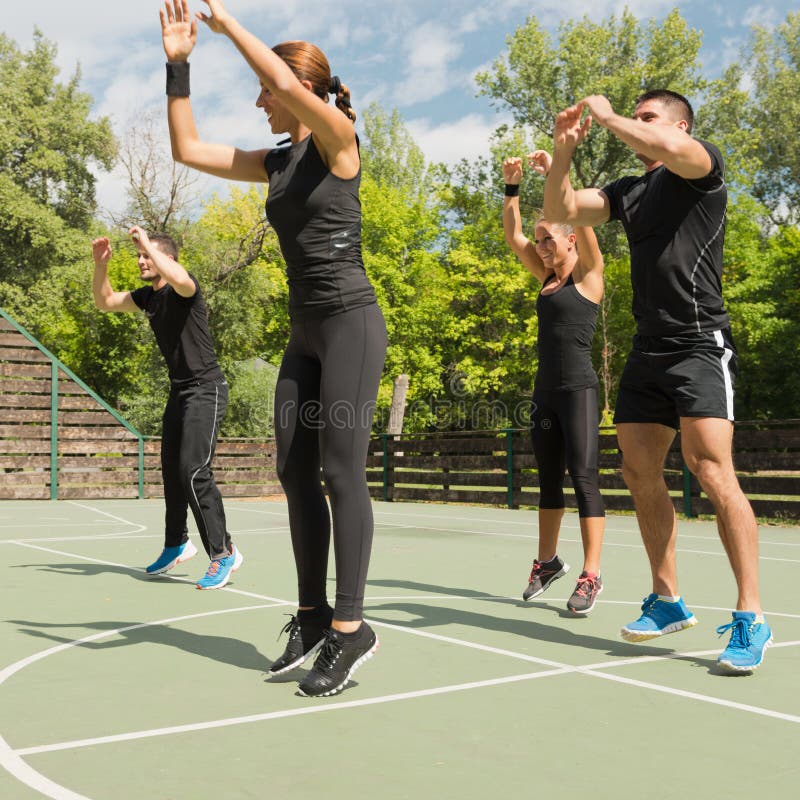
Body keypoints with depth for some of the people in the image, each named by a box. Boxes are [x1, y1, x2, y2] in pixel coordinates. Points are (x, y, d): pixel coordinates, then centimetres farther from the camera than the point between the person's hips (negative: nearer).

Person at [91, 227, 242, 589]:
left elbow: (181, 279, -39)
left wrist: (148, 244, -27)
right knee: (171, 470, 14)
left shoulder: (185, 289, -14)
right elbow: (104, 302, 20)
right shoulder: (147, 295, 10)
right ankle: (176, 543, 31)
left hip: (206, 389, -9)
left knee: (194, 471, -18)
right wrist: (101, 263, 5)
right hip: (179, 392, 9)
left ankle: (223, 553, -10)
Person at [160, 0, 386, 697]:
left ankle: (350, 628, -6)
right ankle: (313, 615, 14)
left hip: (351, 322, -8)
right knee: (295, 473, 5)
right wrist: (178, 63, 10)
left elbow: (286, 78, -23)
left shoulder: (338, 140, -5)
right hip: (305, 333, 8)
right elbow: (187, 149, 16)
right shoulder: (277, 163, 15)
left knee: (341, 472, -11)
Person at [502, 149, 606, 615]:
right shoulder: (547, 278, 15)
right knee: (549, 479, 13)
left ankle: (592, 576, -9)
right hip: (546, 389, 7)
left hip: (579, 388, -7)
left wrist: (554, 171, -17)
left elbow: (580, 219, -16)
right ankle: (548, 561, 24)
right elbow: (513, 236, 13)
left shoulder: (589, 274, -2)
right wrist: (513, 186, 5)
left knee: (584, 477, -10)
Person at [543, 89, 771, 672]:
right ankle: (668, 601, 18)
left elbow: (669, 149, -22)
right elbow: (561, 210, 17)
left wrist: (607, 115, -8)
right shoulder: (629, 192, 21)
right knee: (640, 473, 6)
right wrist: (565, 149, 3)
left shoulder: (703, 166, 1)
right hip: (648, 350, 8)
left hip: (700, 344, -8)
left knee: (712, 471, -18)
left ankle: (751, 618, -13)